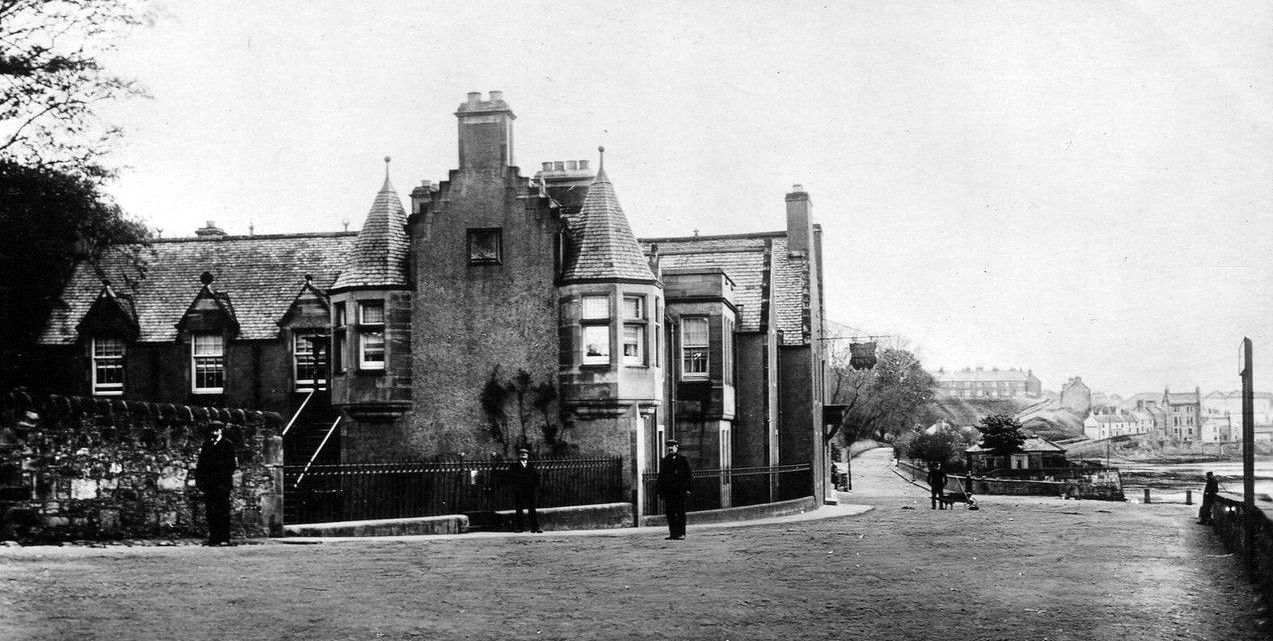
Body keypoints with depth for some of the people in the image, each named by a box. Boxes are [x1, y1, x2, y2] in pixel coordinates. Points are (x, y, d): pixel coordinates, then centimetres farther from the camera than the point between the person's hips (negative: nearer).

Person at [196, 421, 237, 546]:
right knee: (211, 511, 2)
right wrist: (199, 480, 5)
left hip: (222, 483, -4)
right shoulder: (206, 444, 17)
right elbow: (201, 464, 15)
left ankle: (224, 539, -7)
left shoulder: (227, 444, 3)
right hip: (209, 483, 4)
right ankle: (213, 537, 5)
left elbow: (231, 464, -2)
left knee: (223, 511, -7)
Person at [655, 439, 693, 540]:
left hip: (679, 491, -4)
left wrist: (687, 489, -9)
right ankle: (673, 533, 7)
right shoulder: (664, 461, 14)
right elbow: (661, 477, 15)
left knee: (680, 513, -1)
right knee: (669, 513, 3)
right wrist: (659, 491, 8)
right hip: (667, 491, 4)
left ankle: (681, 534, 2)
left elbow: (688, 475, 0)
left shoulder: (682, 460, 3)